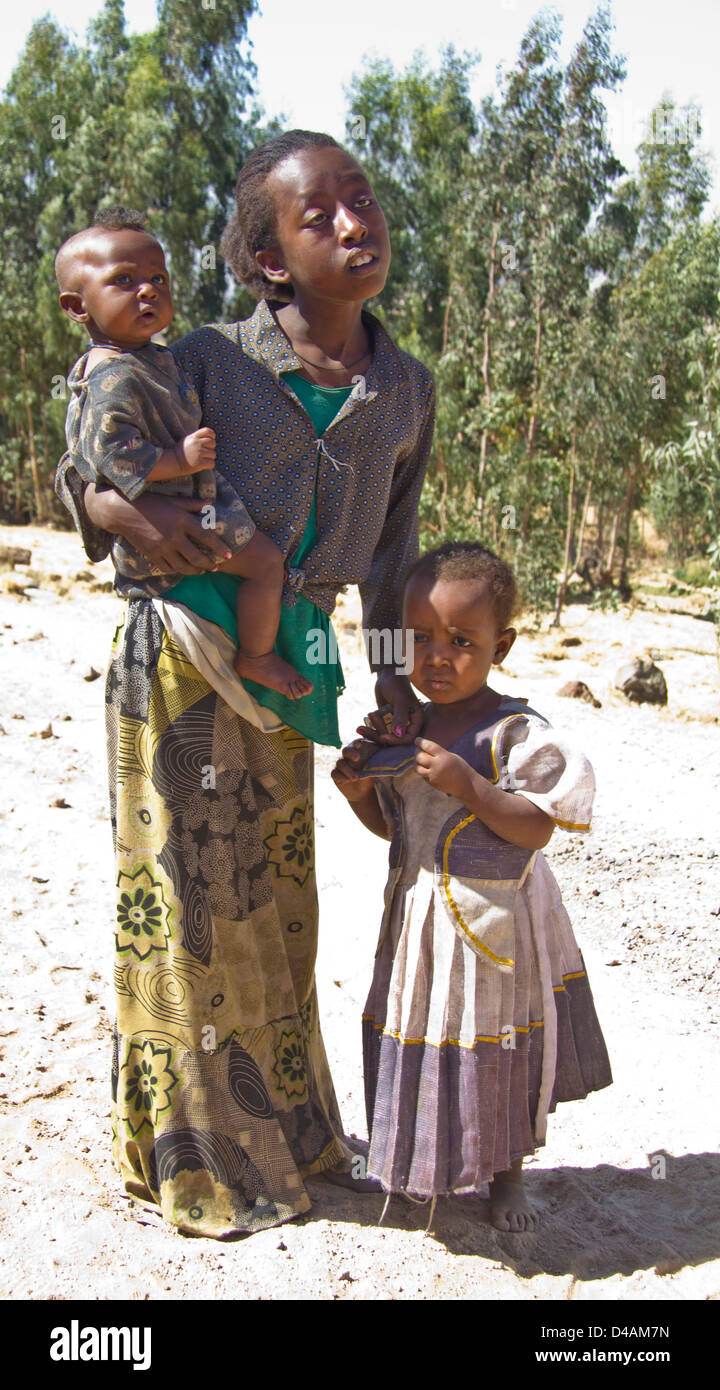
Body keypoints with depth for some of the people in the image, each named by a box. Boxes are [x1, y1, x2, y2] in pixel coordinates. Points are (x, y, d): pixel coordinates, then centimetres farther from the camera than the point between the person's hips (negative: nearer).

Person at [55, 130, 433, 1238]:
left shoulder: (407, 391, 3)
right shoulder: (212, 361, -10)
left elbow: (390, 544, 13)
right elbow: (79, 472, 0)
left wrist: (394, 678, 9)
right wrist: (123, 507, -23)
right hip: (181, 661, -4)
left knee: (277, 907, 16)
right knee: (190, 905, 6)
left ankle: (286, 1132, 39)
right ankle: (199, 1158, 29)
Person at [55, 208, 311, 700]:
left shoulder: (151, 357, 9)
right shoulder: (113, 380, -26)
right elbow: (108, 450, -32)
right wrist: (178, 459, -32)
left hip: (190, 498, 11)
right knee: (265, 561, -13)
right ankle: (256, 658, 5)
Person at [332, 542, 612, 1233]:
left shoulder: (516, 731, -17)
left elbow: (537, 829, -20)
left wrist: (467, 786, -30)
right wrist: (359, 792, -7)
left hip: (495, 922, -5)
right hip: (418, 916, 6)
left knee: (498, 1056, 11)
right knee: (421, 1043, 16)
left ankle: (506, 1175, 34)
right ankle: (435, 1166, 39)